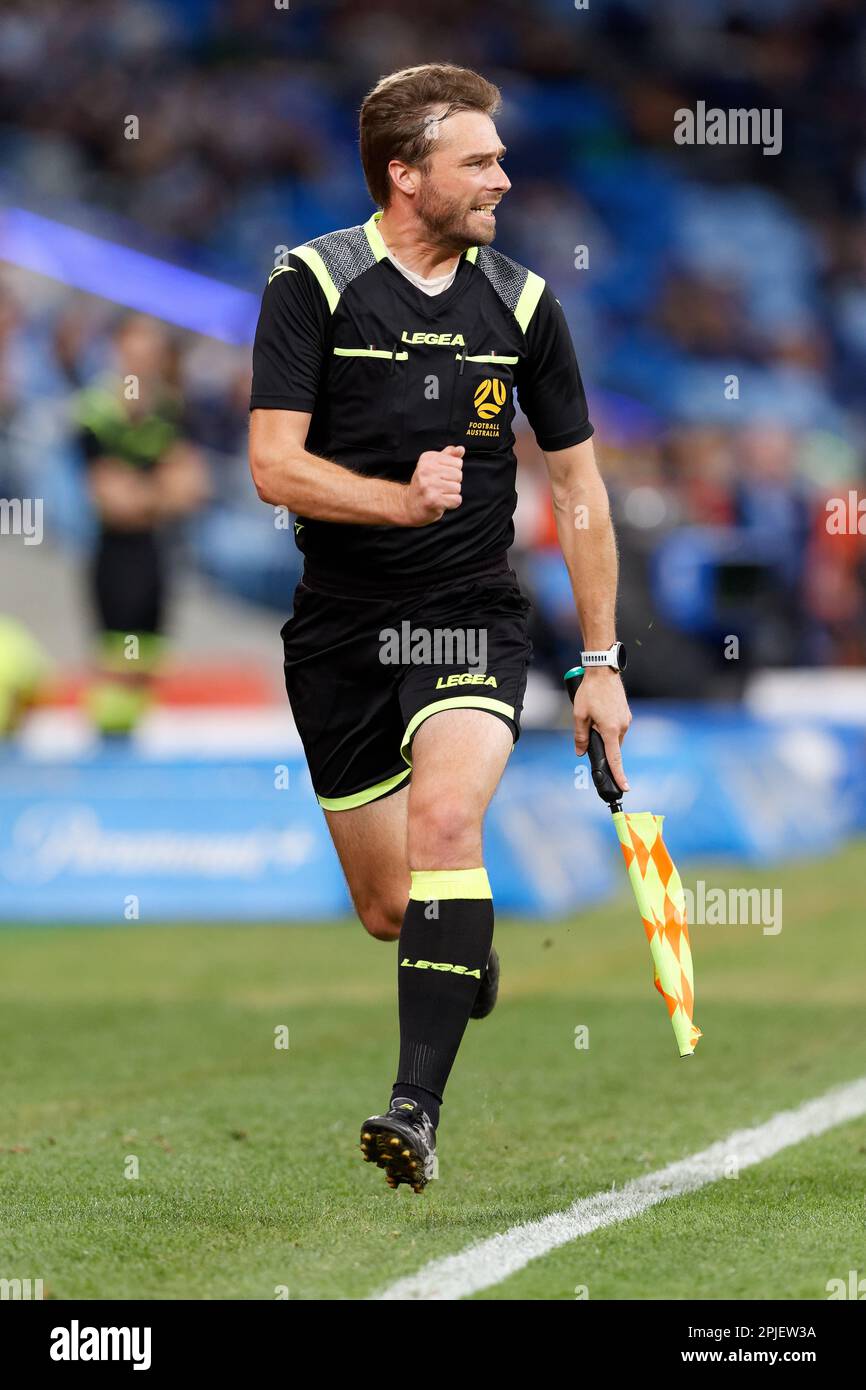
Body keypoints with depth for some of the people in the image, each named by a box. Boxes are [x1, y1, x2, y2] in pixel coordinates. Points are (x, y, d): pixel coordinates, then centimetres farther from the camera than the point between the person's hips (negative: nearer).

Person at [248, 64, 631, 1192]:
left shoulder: (521, 303, 3)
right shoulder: (312, 285, -5)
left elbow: (578, 483, 10)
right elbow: (274, 466, -11)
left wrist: (602, 662, 8)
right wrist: (402, 497, -28)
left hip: (470, 620, 0)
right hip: (341, 628, 0)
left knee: (446, 817, -27)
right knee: (390, 909, 6)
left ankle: (418, 1106, -30)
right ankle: (470, 952, 44)